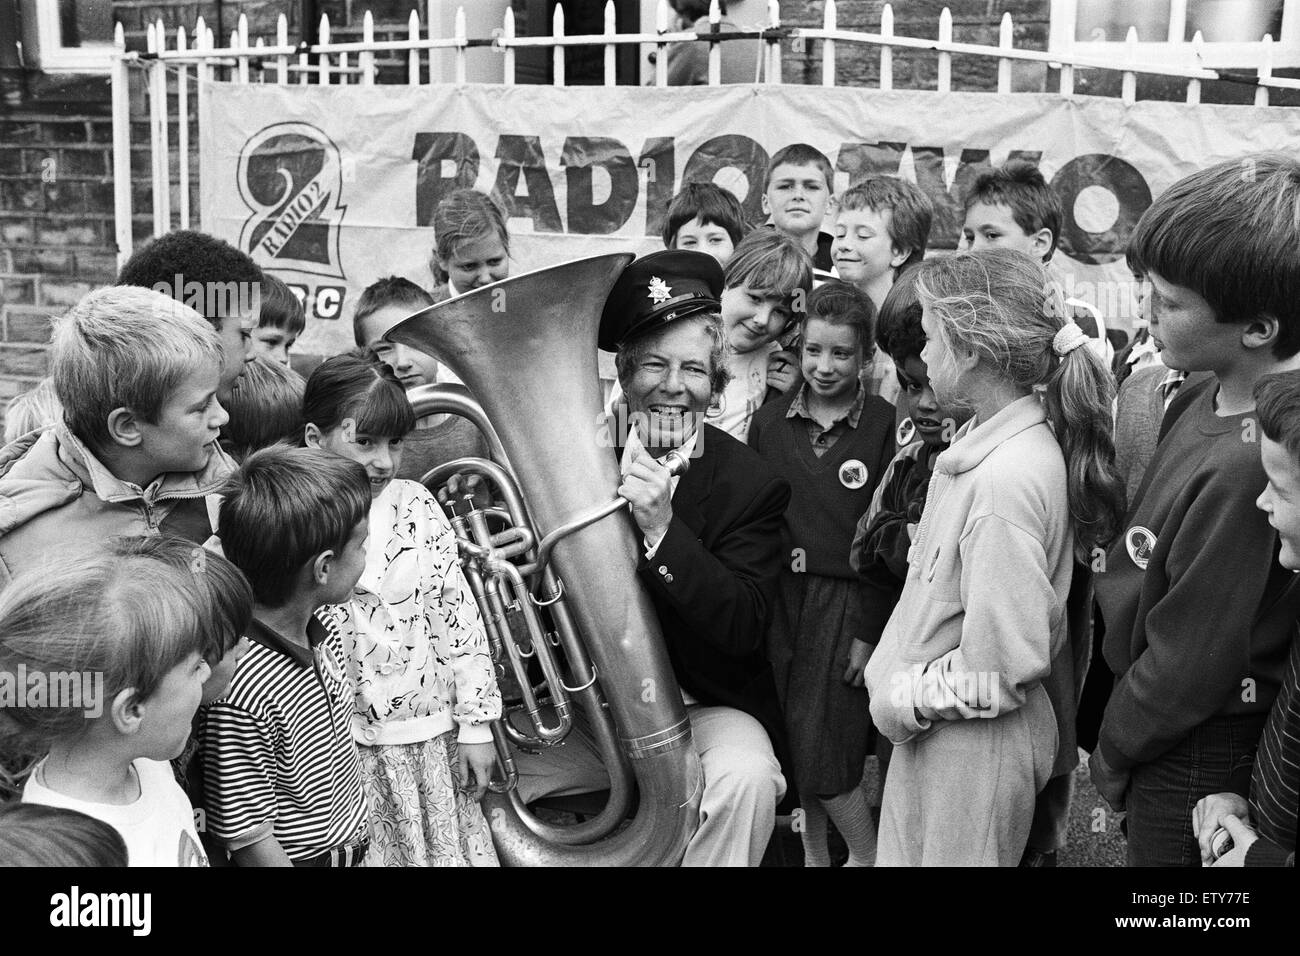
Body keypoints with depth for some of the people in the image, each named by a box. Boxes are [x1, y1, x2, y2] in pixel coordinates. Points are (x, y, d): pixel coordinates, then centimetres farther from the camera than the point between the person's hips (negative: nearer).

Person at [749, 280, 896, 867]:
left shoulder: (885, 426, -6)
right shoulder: (769, 422, 5)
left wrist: (873, 632, -10)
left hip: (847, 603, -3)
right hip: (776, 599, 4)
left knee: (822, 753, -4)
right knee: (789, 746, 10)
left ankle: (866, 853, 19)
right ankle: (814, 852, 30)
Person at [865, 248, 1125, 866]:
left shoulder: (1005, 479, -26)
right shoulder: (985, 436, 3)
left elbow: (1001, 663, -25)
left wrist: (906, 699, -14)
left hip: (972, 740, -8)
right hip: (931, 731, 8)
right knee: (901, 855, 20)